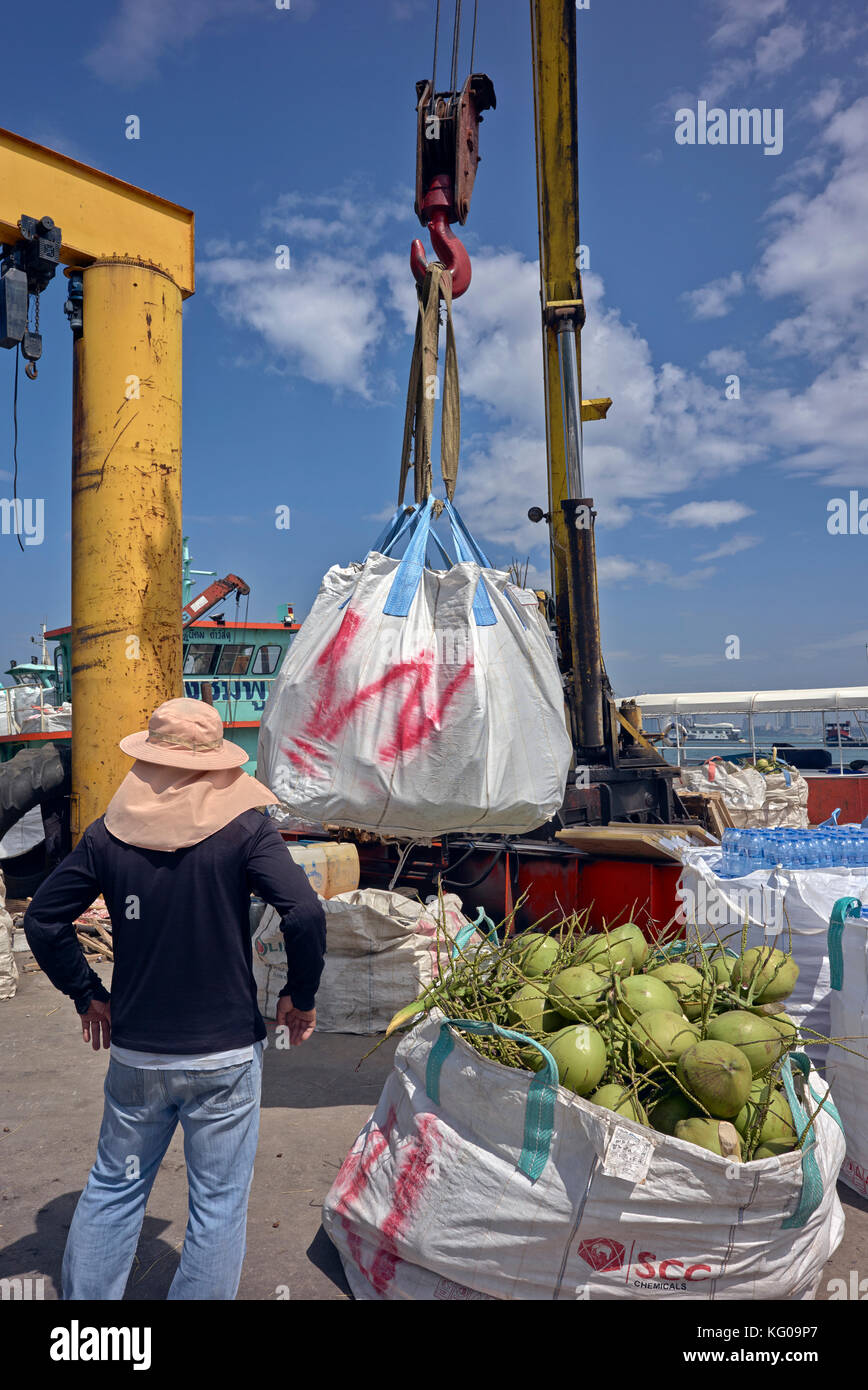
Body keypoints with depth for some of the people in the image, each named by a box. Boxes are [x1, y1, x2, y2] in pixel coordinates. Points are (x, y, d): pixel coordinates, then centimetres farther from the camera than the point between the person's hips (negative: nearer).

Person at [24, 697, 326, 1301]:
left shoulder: (108, 833, -3)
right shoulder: (245, 827, -13)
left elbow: (43, 919, 2)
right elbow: (305, 914, -22)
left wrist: (87, 994, 12)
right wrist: (301, 997, -7)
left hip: (134, 1053, 4)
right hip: (225, 1054, -3)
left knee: (112, 1189, 22)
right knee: (219, 1204, 12)